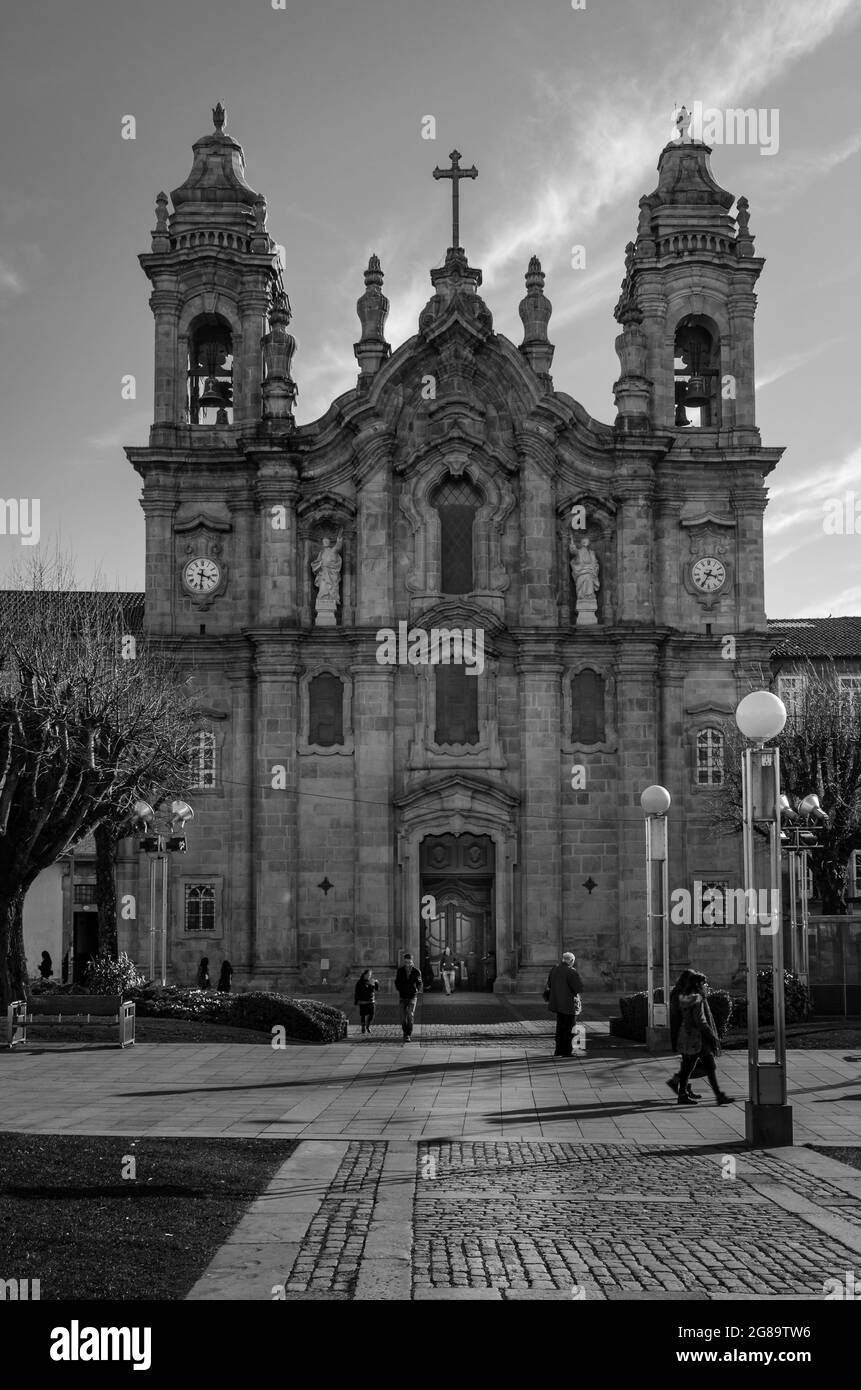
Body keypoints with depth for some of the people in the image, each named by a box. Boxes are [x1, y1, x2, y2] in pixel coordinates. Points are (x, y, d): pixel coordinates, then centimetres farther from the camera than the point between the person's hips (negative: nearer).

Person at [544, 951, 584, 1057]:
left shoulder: (554, 969, 3)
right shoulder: (571, 972, -19)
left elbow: (549, 985, 11)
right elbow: (578, 987, -19)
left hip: (557, 1003, 7)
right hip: (569, 1004, -7)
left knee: (560, 1027, 16)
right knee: (568, 1027, 3)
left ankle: (559, 1050, 19)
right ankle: (567, 1051, 5)